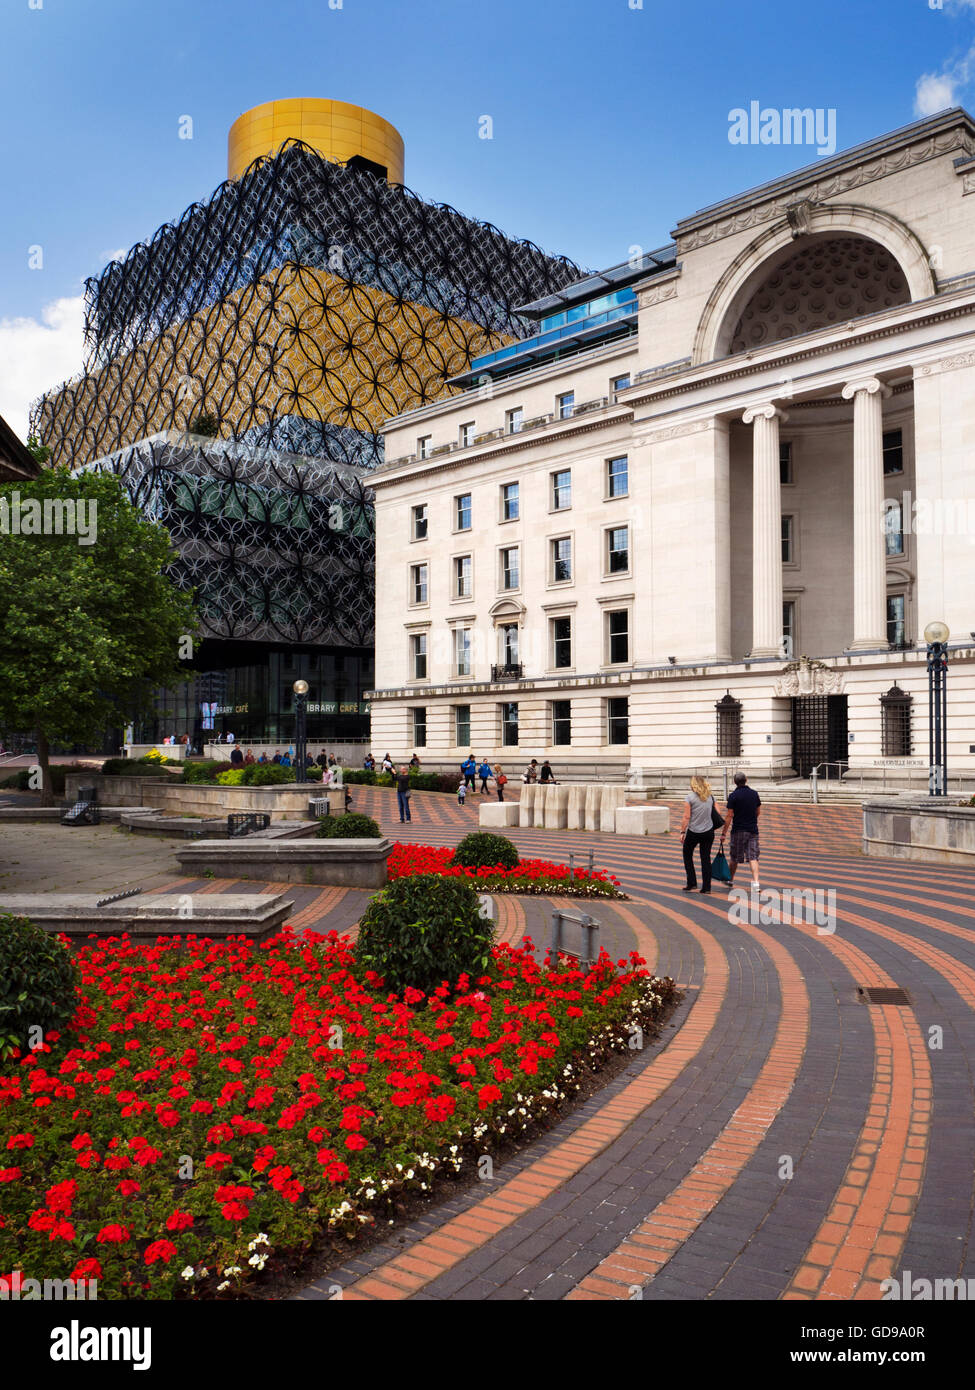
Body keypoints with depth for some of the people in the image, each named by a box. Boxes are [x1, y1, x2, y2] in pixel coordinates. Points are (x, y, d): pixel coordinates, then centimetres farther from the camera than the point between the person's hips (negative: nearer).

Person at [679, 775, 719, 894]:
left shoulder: (689, 797, -8)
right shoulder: (710, 797, 5)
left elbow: (686, 817, -13)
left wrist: (682, 832, -7)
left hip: (693, 832, -3)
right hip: (708, 832, 3)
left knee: (687, 855, 16)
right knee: (706, 858, 8)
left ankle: (691, 883, 11)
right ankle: (706, 887, 6)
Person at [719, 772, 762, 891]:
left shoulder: (733, 796, -10)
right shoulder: (754, 794, 4)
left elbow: (729, 816, -11)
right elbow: (758, 812, 14)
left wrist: (723, 833, -6)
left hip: (738, 830, -3)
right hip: (753, 830, 3)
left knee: (734, 857, 12)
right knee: (753, 857, -1)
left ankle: (730, 879, 29)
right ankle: (756, 882, -14)